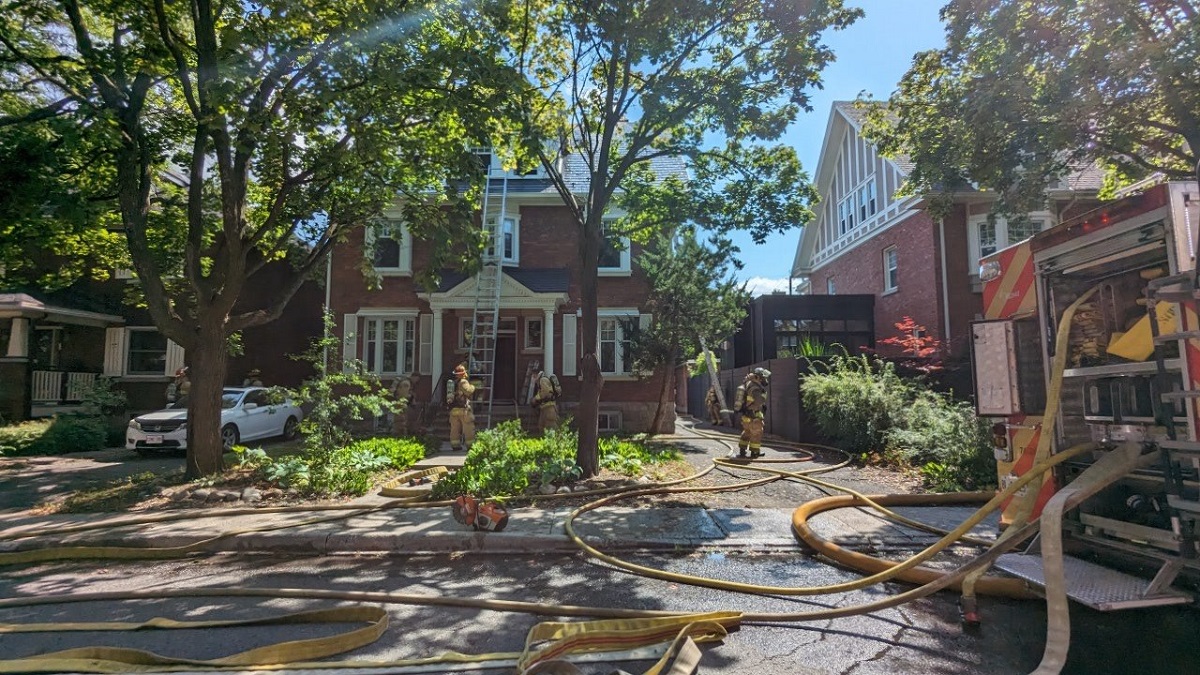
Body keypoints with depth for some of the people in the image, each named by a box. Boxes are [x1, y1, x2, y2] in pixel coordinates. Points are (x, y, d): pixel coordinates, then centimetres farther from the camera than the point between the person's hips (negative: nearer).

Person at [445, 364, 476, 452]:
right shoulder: (463, 382, -9)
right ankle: (470, 445, -1)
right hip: (463, 408, -7)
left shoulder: (451, 382, 16)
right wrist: (472, 386, -4)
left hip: (453, 409, 7)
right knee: (468, 428, -1)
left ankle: (455, 445, 10)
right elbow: (468, 391, -21)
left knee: (455, 428, 9)